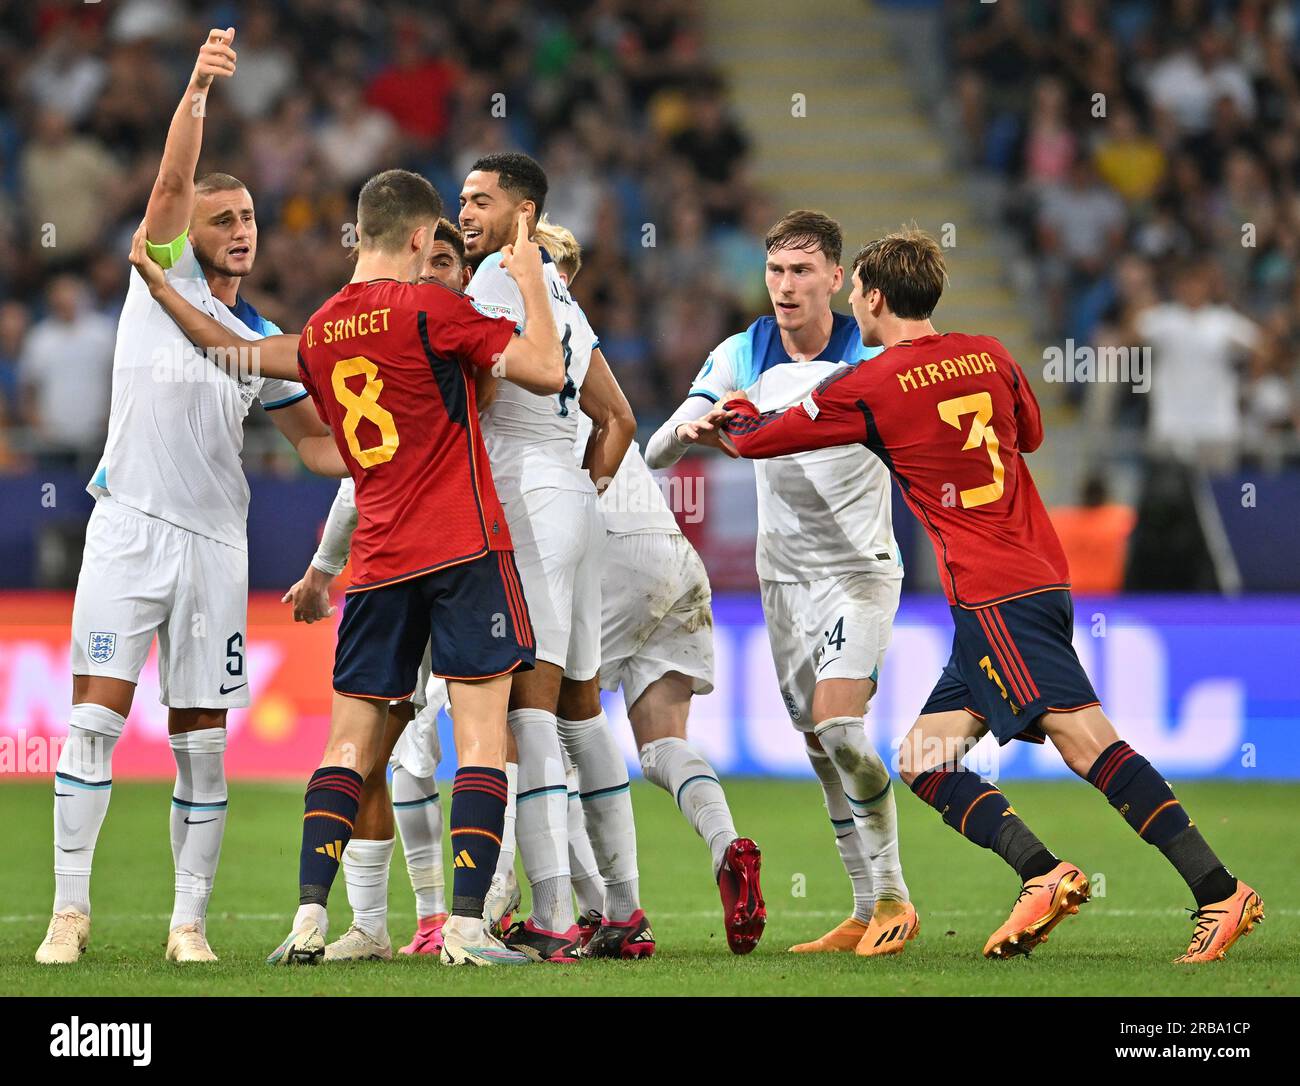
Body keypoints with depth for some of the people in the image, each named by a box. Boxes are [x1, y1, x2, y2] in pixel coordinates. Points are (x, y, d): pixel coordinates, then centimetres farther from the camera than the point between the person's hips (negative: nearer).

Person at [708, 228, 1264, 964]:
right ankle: (1043, 876, -6)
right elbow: (1031, 433, 33)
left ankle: (1219, 892, -26)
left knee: (1084, 737, -18)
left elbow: (757, 439, 6)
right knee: (923, 761, 9)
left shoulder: (868, 389, -5)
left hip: (996, 597, -8)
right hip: (1039, 579, 8)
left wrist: (735, 413, 28)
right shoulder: (989, 355, 14)